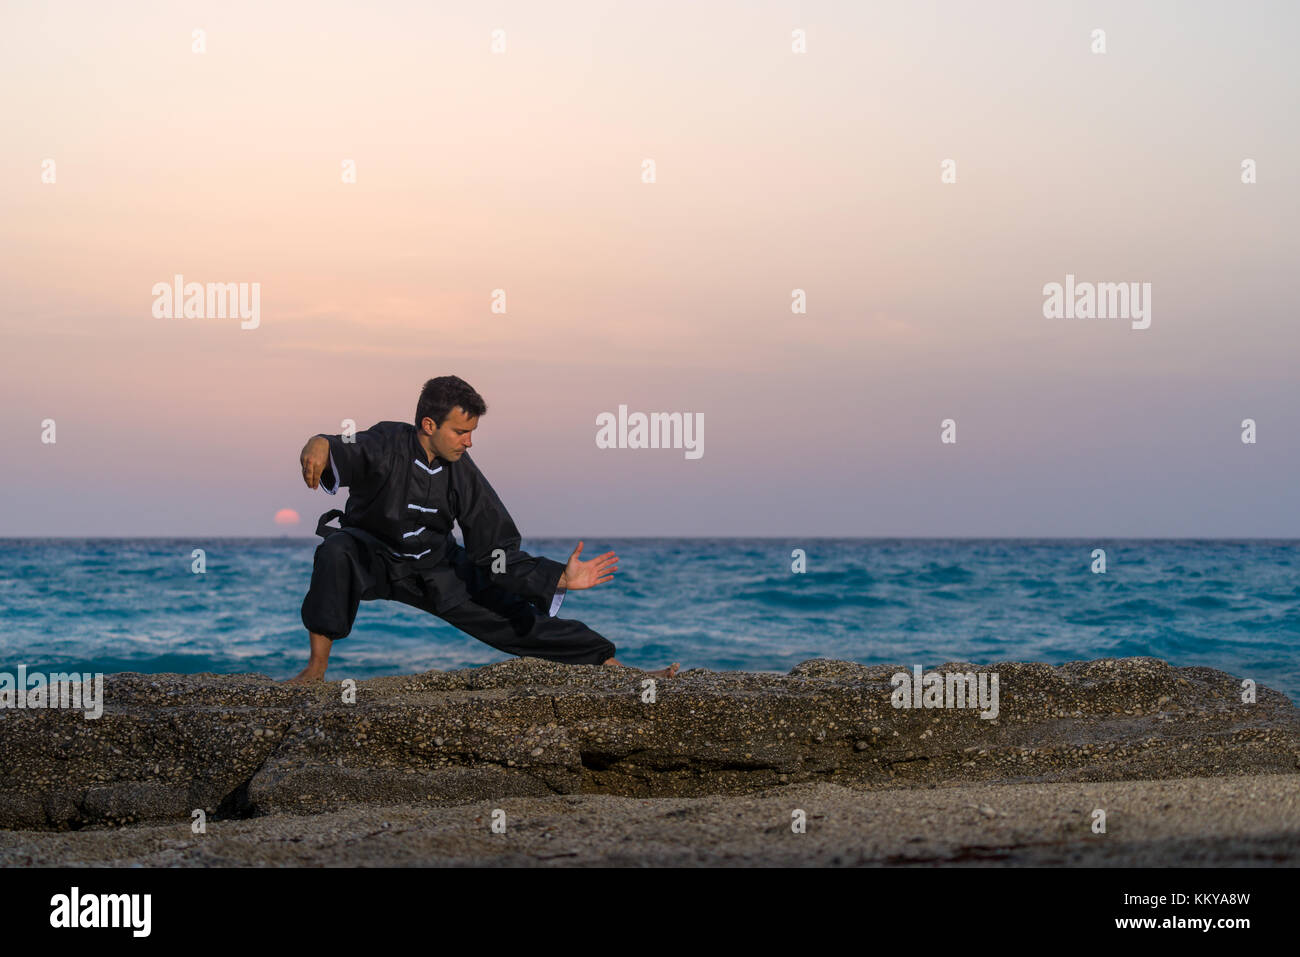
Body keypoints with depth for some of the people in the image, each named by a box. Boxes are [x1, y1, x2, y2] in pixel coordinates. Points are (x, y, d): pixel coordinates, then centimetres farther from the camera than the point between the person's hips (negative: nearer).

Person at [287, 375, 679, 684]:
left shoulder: (463, 475, -12)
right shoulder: (388, 445, -23)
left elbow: (497, 554, -6)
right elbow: (345, 453, -47)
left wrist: (560, 578, -16)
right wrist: (319, 447, -73)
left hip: (435, 567, 3)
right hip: (372, 557, -3)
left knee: (519, 618, -3)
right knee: (336, 551, -38)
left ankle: (614, 667, 6)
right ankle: (317, 666, -31)